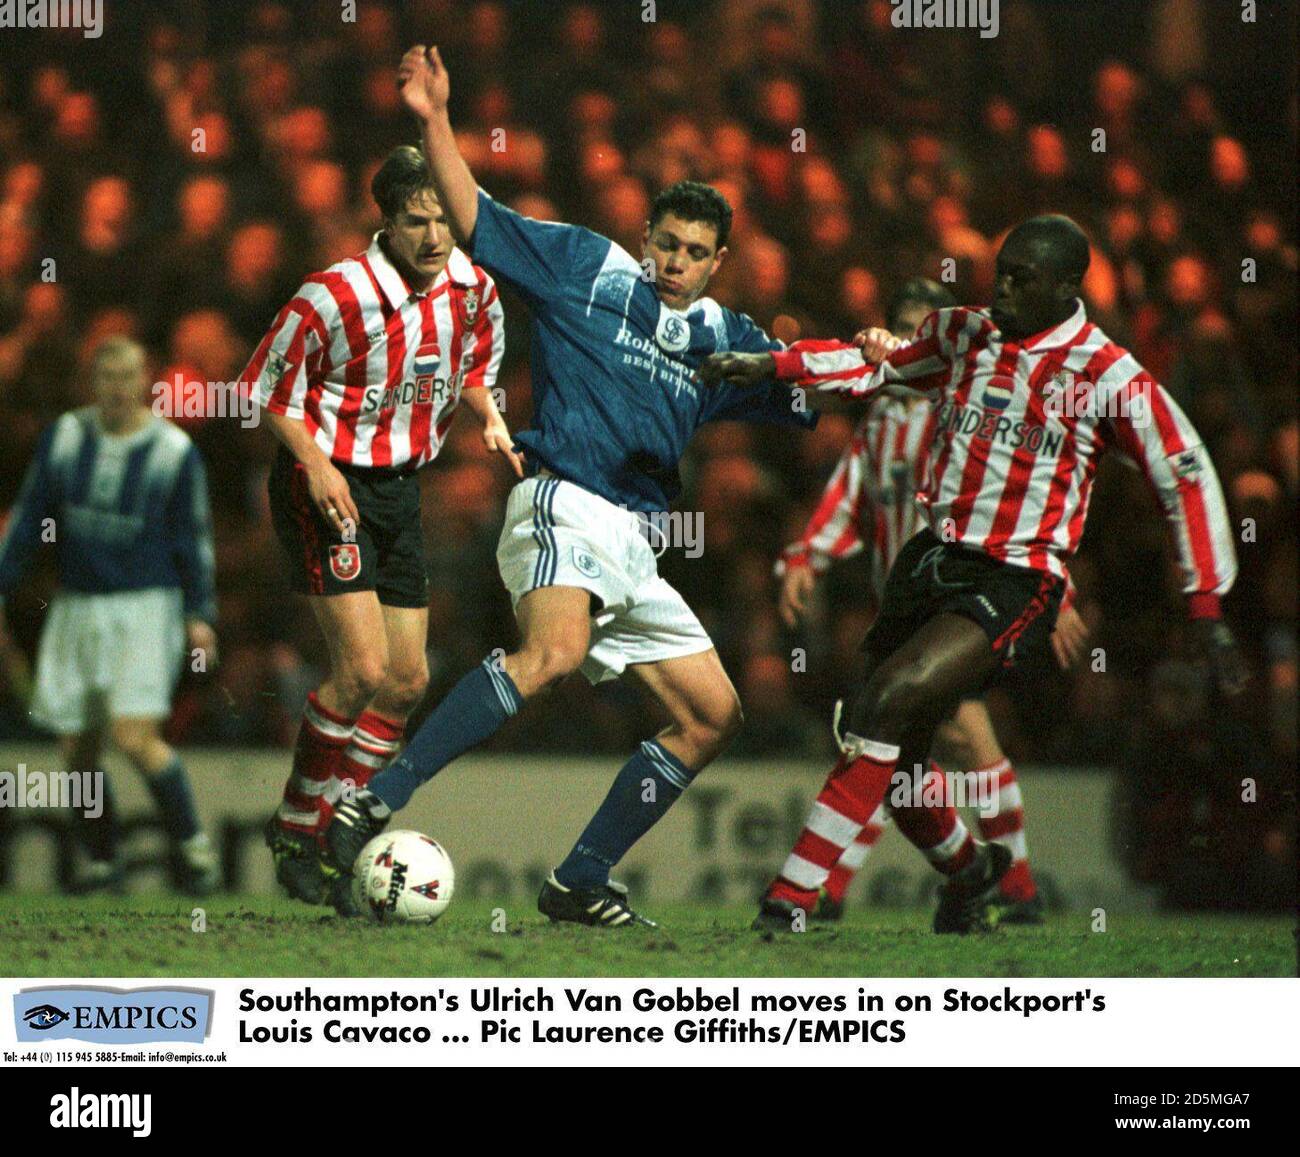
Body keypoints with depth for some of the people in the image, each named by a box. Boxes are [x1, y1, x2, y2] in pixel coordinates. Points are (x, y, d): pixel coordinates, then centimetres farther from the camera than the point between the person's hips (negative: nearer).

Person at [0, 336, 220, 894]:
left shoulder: (174, 450, -5)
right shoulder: (64, 437, 3)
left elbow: (193, 536, -1)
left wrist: (199, 614, -8)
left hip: (145, 607, -4)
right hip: (76, 610, 4)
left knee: (134, 738, -17)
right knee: (77, 750, 3)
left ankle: (191, 843, 1)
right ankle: (102, 860, 20)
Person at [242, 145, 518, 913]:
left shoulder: (473, 289, -2)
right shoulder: (336, 296, -20)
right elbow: (270, 387, -9)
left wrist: (491, 418, -1)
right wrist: (315, 461, -20)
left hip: (401, 487, 7)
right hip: (328, 483, -7)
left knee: (408, 680, 5)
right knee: (363, 669, -17)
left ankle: (328, 837, 18)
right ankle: (296, 827, 2)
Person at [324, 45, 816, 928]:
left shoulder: (724, 340, 19)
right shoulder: (587, 269, 4)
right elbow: (474, 221, 2)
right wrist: (436, 122, -8)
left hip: (637, 548, 8)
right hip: (567, 508, -8)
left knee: (712, 716, 6)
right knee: (554, 655, -36)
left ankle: (582, 882, 11)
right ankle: (379, 801, -39)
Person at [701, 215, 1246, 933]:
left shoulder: (1111, 379, -8)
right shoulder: (963, 335, 7)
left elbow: (1188, 480, -4)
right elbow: (876, 365, 21)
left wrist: (1207, 611, -6)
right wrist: (773, 367, 5)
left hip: (1014, 586, -6)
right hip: (932, 561, 6)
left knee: (887, 699, -27)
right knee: (892, 768, 7)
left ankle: (790, 900, -27)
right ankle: (968, 867, 41)